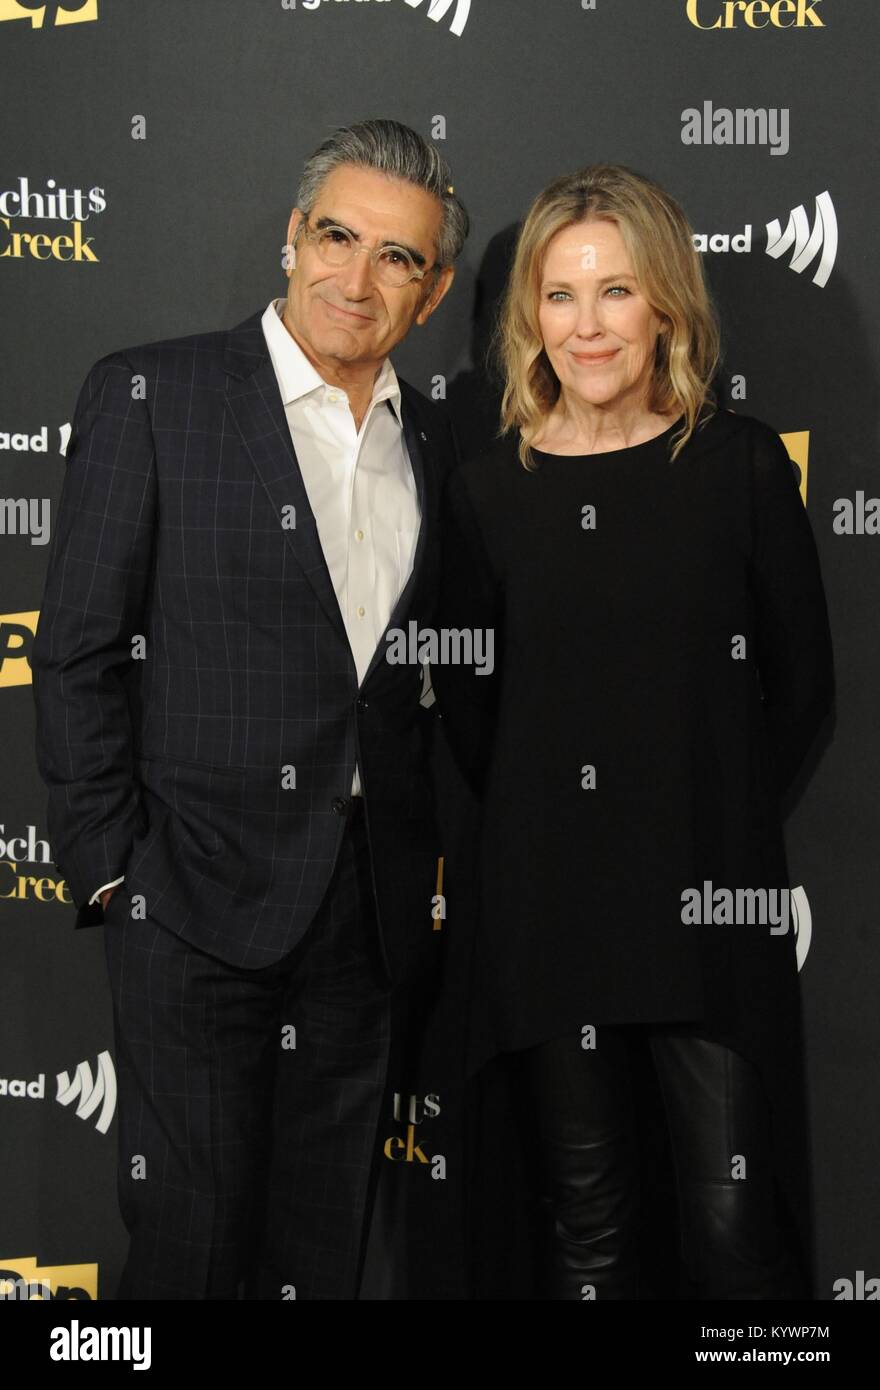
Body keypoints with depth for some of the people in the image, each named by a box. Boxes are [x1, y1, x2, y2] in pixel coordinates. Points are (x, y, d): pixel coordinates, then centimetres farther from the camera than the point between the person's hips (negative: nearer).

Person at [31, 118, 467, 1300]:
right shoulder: (152, 394, -5)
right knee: (193, 1231, 4)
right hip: (200, 893, -4)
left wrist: (425, 847, 8)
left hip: (375, 904, 5)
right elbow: (78, 653, -7)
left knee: (326, 1240, 16)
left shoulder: (432, 441, 10)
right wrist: (109, 867, -9)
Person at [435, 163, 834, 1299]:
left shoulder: (740, 462, -1)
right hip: (547, 902, 2)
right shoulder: (489, 488, 3)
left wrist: (720, 816, 3)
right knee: (587, 1228, 12)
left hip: (714, 902, -1)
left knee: (739, 1230, 1)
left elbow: (802, 681, 5)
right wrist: (547, 815, 5)